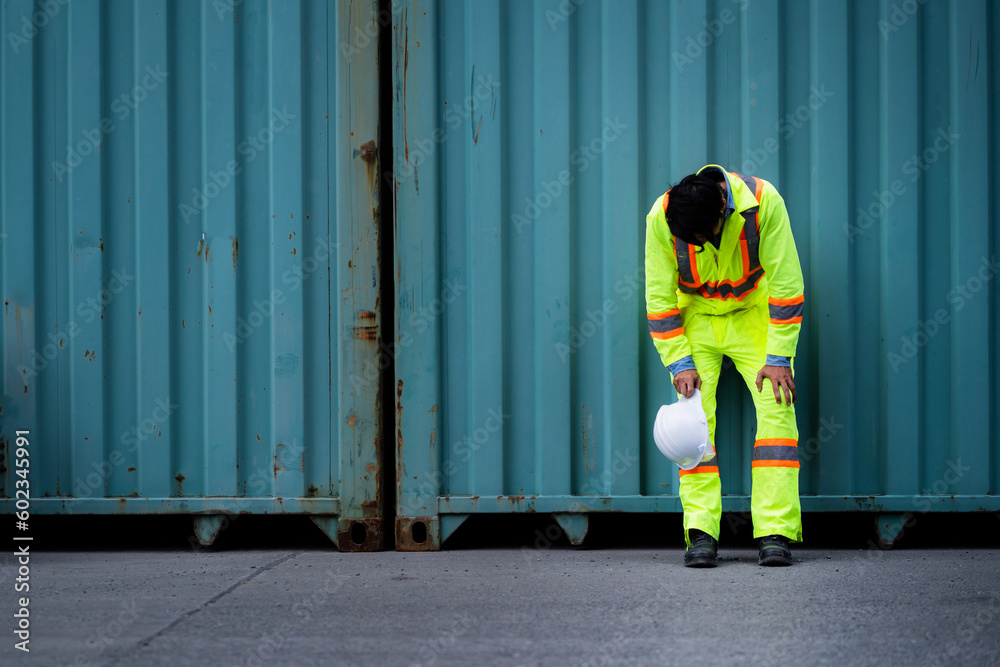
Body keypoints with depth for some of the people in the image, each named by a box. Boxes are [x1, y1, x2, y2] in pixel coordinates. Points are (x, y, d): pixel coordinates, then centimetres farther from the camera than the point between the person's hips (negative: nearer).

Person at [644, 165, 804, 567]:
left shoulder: (764, 203, -29)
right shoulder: (661, 218, -24)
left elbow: (786, 284, -20)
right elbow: (660, 297, -12)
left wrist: (778, 357, -21)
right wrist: (679, 363, -17)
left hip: (754, 312, -1)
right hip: (696, 316, 1)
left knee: (776, 407, -14)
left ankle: (775, 531, -15)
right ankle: (700, 532, -9)